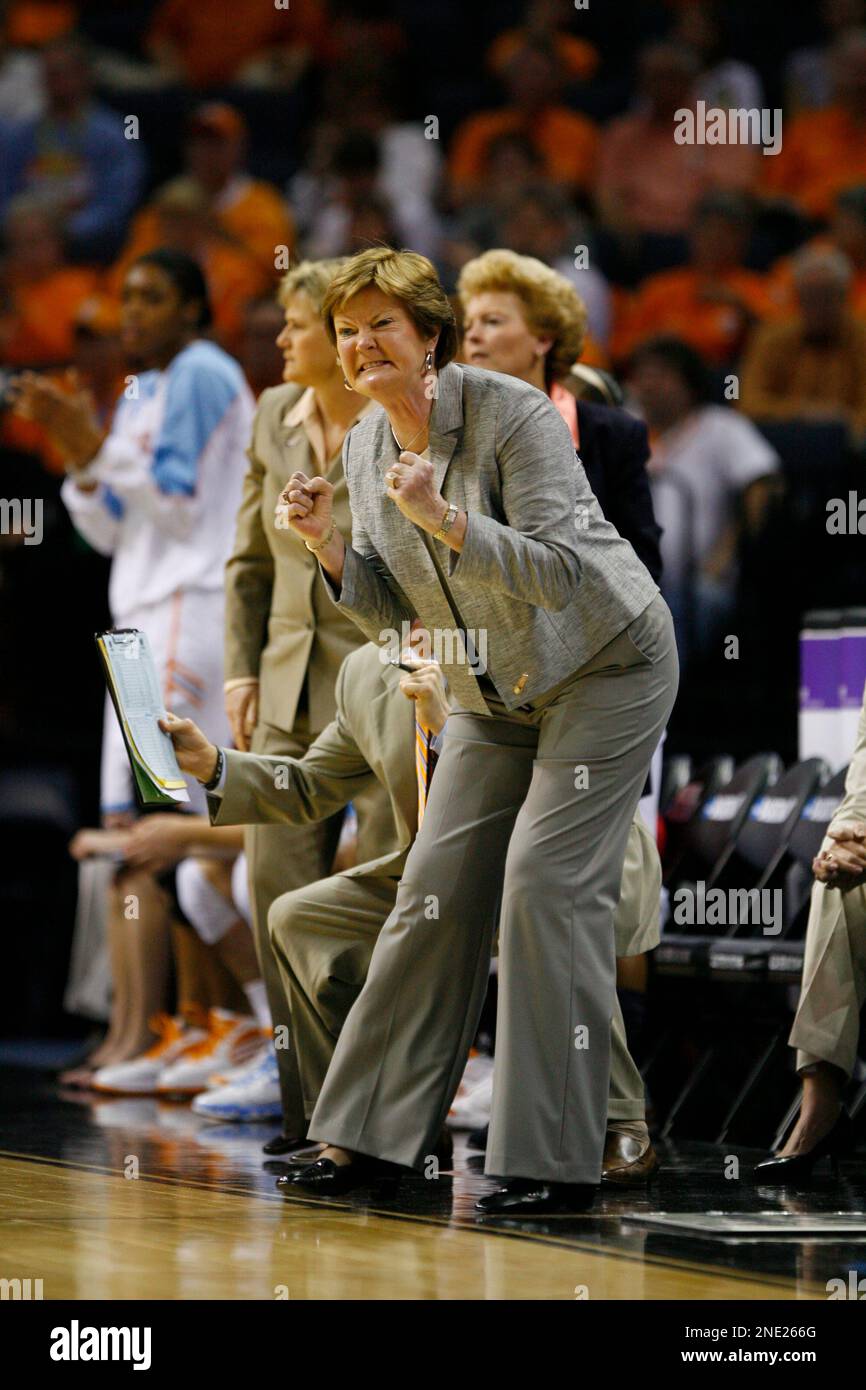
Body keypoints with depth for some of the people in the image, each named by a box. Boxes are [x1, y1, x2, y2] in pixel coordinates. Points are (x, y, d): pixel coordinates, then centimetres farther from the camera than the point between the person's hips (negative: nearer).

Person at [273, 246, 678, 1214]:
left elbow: (559, 573, -28)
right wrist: (327, 545, -13)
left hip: (605, 668, -7)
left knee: (547, 880, -15)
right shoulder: (365, 448, 0)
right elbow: (390, 614, 5)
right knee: (435, 885, 2)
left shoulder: (514, 415, -21)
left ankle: (558, 1160, -11)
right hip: (493, 691, 7)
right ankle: (367, 1132, 9)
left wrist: (444, 520, -38)